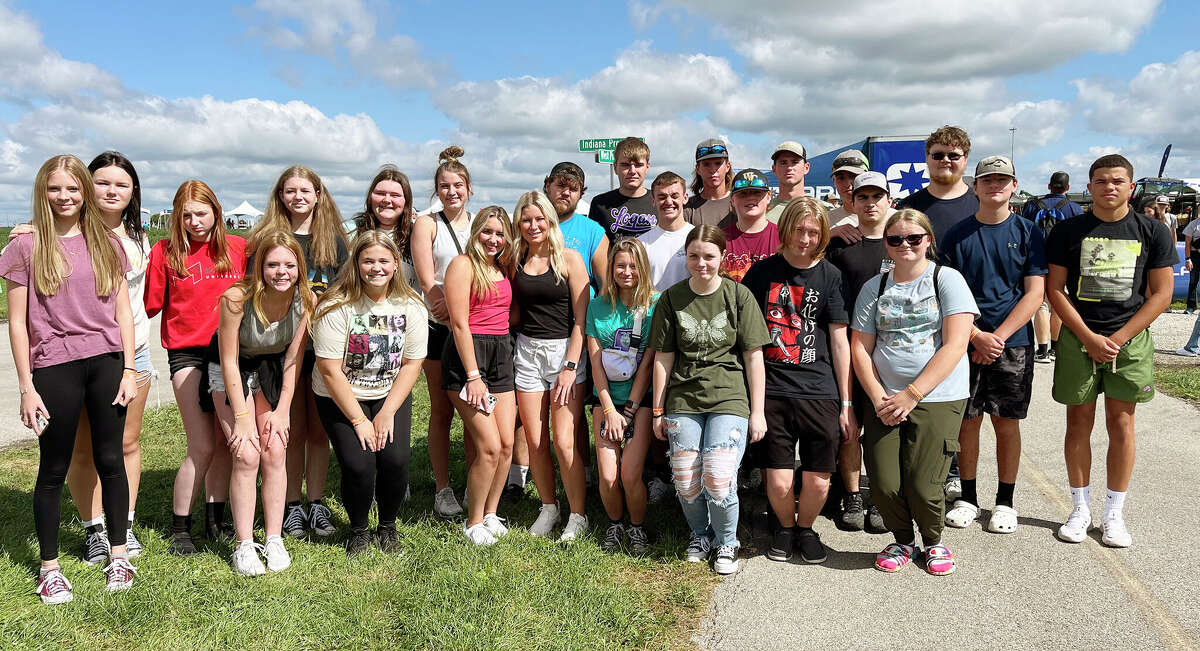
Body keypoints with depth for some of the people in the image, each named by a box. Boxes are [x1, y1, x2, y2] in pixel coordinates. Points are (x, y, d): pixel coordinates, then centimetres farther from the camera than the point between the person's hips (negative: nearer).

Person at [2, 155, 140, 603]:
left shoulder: (106, 244, 7)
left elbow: (124, 312, 8)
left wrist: (128, 370, 1)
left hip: (107, 361, 2)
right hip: (54, 367, -2)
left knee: (110, 460, 8)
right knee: (54, 469, 7)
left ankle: (118, 554, 22)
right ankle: (49, 567, 21)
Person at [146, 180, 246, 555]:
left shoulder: (238, 248, 2)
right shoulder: (165, 251, -1)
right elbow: (150, 305, 1)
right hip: (187, 352, -2)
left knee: (224, 441, 8)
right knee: (203, 446, -7)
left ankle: (215, 519, 25)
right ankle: (179, 527, 11)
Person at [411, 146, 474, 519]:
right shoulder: (427, 224, 3)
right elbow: (428, 282, -5)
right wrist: (450, 315, -15)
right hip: (440, 328, -2)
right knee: (442, 411, 3)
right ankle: (443, 489, 13)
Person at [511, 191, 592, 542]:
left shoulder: (568, 259, -3)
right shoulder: (515, 260, 8)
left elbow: (581, 318, -6)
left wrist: (570, 366, -11)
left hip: (565, 350, -3)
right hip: (527, 352, 4)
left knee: (564, 442, -7)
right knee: (535, 441, 4)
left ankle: (578, 515, 9)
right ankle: (548, 507, 23)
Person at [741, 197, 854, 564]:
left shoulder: (830, 276, 4)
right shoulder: (763, 271, 5)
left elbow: (840, 341, 4)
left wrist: (846, 403, 3)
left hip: (820, 394, 0)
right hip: (771, 392, 0)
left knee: (817, 482, 1)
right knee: (779, 483, -2)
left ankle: (806, 528, 32)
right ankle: (784, 527, 29)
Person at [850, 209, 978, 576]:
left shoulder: (947, 280, 0)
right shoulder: (874, 288, 11)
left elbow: (954, 345, -9)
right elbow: (860, 349, 7)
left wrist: (912, 394, -13)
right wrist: (879, 398, -7)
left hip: (938, 398, -3)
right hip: (885, 400, 3)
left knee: (922, 486, -9)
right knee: (884, 486, -5)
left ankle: (933, 542, 23)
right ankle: (902, 541, 26)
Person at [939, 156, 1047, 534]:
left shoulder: (1028, 232, 3)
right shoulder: (957, 235, 3)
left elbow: (1035, 293, -3)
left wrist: (998, 336, -12)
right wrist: (977, 336, -11)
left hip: (1014, 342, 0)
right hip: (966, 342, 0)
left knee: (1007, 422, 6)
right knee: (967, 421, 6)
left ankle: (1005, 502, 18)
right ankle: (968, 498, 19)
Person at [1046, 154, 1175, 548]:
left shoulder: (1152, 232, 3)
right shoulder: (1068, 231, 1)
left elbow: (1161, 294, 1)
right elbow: (1056, 290, 0)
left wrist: (1118, 339, -9)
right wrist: (1089, 338, -10)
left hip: (1130, 339, 0)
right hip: (1078, 338, 0)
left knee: (1121, 422, 3)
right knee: (1079, 421, 4)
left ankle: (1114, 514, 14)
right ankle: (1080, 511, 16)